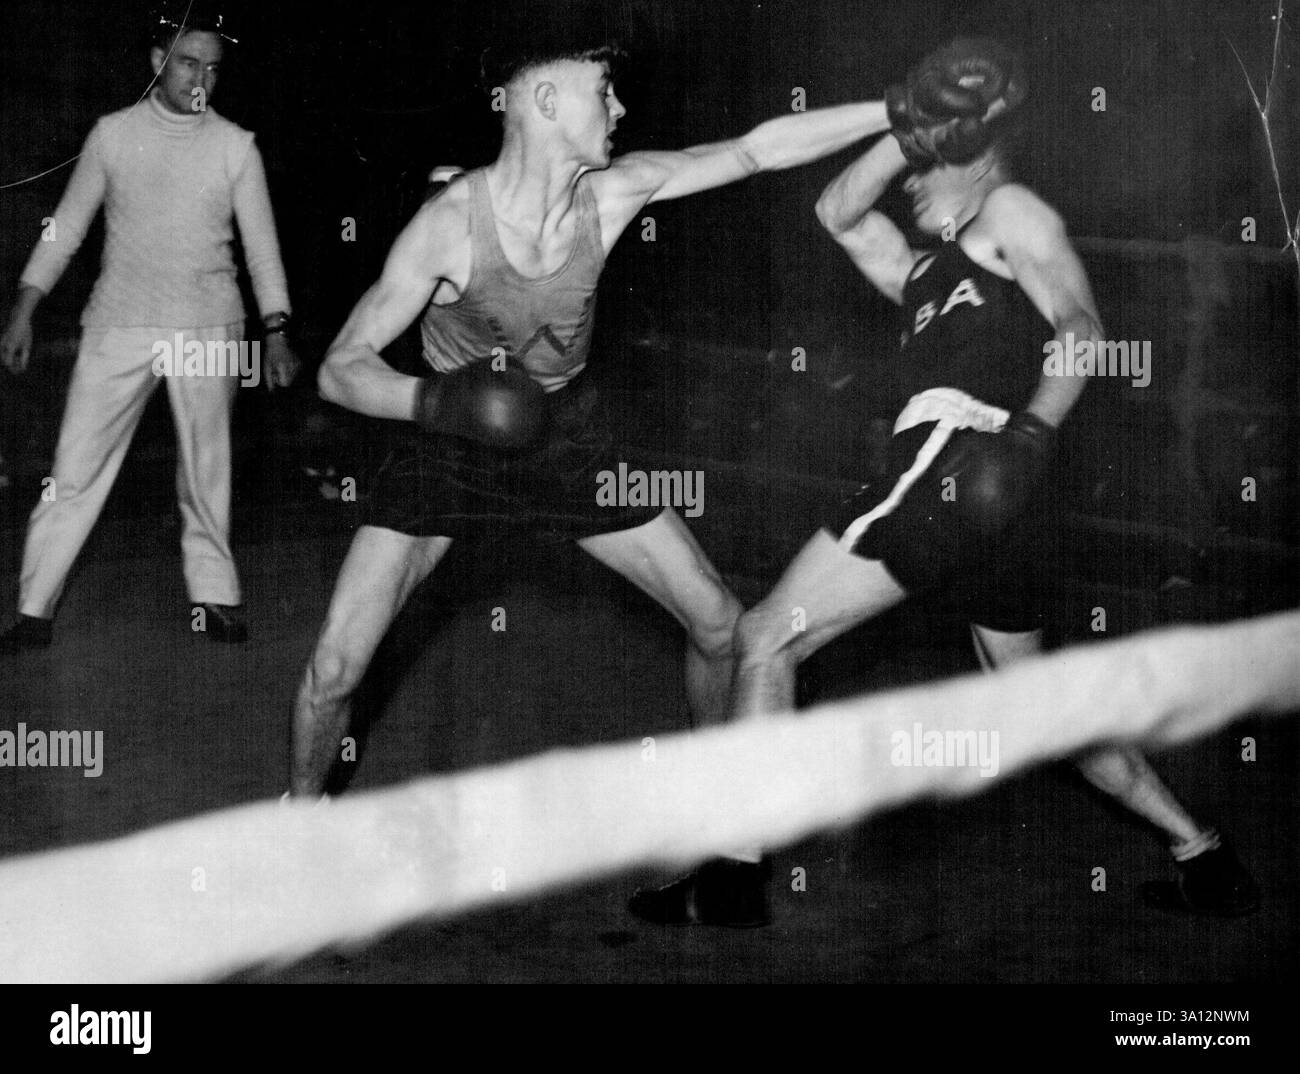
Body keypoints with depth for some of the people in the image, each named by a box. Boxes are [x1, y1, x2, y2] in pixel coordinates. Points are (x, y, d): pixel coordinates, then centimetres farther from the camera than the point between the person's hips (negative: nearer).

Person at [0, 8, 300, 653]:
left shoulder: (235, 147, 3)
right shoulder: (113, 134, 4)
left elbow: (262, 245, 4)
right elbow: (65, 229, 9)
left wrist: (276, 332, -5)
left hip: (210, 332, 0)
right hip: (118, 327, 0)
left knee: (206, 474, 5)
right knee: (76, 469, -2)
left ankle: (212, 599, 18)